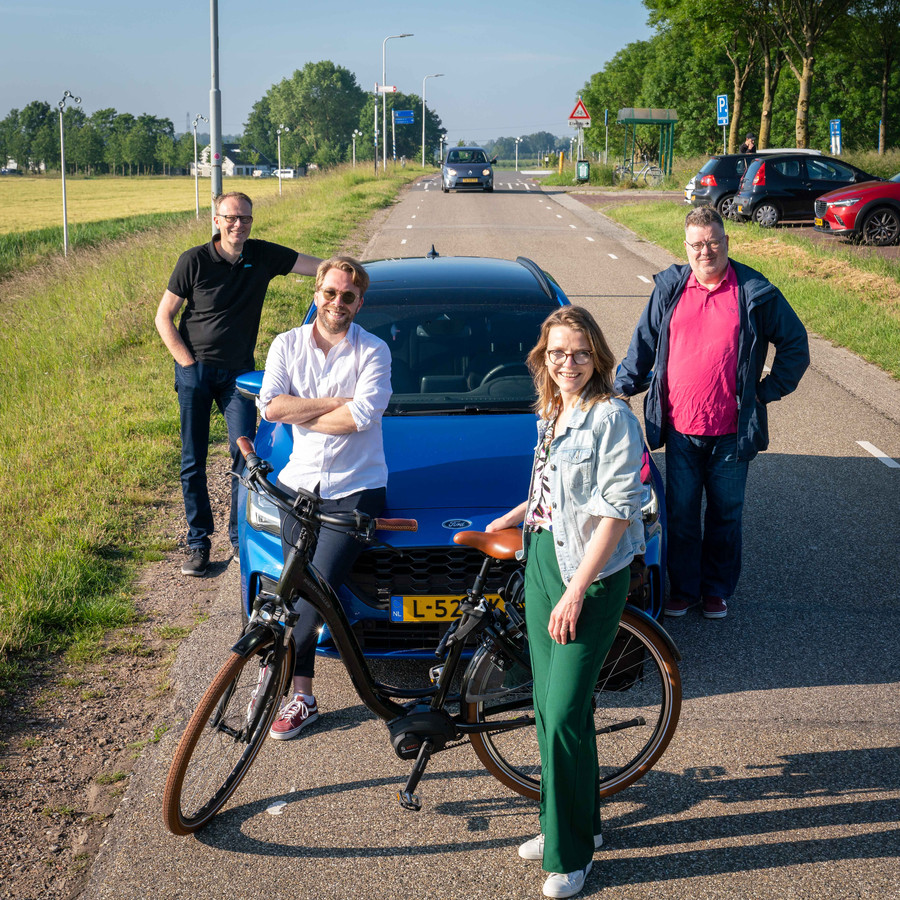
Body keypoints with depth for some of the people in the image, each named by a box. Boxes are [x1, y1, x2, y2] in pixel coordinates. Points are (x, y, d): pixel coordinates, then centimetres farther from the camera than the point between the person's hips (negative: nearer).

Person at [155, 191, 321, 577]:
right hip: (195, 369, -1)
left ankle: (240, 534, 7)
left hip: (239, 371, 2)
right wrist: (188, 362, -8)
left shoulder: (264, 256, 0)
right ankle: (198, 541, 14)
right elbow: (163, 318, -3)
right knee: (193, 459, 3)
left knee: (245, 450, -8)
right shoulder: (194, 260, -7)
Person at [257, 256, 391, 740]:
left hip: (356, 487, -3)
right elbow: (271, 405, -8)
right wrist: (338, 401, -12)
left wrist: (299, 414, -9)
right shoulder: (287, 345, 7)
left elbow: (363, 416, -17)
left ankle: (280, 681, -1)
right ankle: (301, 696, 9)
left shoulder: (373, 351, -2)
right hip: (300, 483, 3)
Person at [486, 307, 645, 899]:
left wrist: (575, 592, -20)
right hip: (541, 561, 8)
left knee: (564, 717, -7)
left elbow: (616, 511, -18)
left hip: (590, 573, -8)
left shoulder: (612, 418, -14)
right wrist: (514, 516, 21)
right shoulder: (553, 414, 11)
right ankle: (577, 824, 30)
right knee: (548, 709, 13)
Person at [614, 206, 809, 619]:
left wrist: (767, 391, 1)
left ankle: (717, 589, 28)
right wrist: (619, 389, 7)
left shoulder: (755, 293, -3)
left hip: (731, 432, -1)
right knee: (680, 515, 9)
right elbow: (643, 345, 12)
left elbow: (795, 344, 6)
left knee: (725, 515, 11)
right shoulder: (669, 289, 3)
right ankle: (683, 588, 26)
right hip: (679, 429, 1)